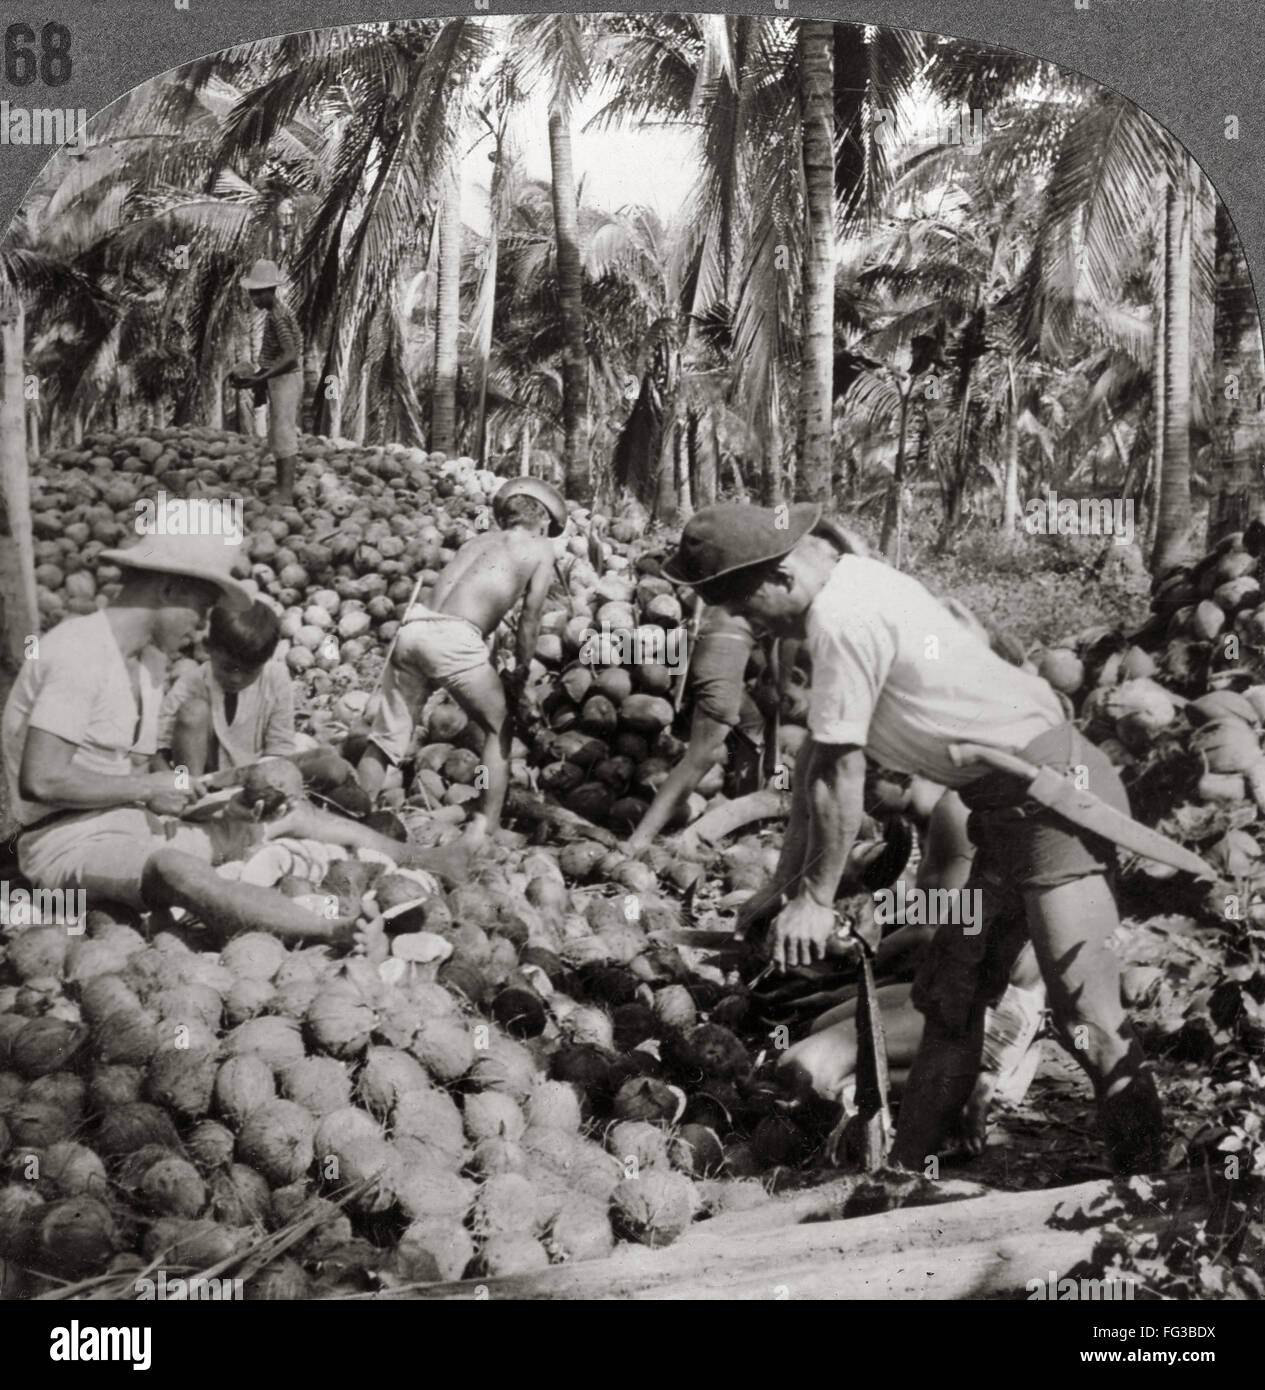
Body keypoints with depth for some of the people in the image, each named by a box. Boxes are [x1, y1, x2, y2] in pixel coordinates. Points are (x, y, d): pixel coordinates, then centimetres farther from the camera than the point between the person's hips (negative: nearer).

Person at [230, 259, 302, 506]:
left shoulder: (279, 316, -20)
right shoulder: (274, 311, 10)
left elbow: (290, 358, -27)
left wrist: (259, 379, -26)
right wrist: (258, 375, 13)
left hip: (286, 380, -10)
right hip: (278, 380, 10)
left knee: (284, 436, -8)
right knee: (276, 438, 14)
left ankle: (285, 494, -6)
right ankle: (281, 490, 21)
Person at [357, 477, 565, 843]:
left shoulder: (479, 541, 30)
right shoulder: (540, 548, 17)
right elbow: (529, 619, 14)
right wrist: (521, 673, 24)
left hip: (413, 627, 5)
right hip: (454, 637, -5)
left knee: (387, 736, 14)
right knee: (498, 728, 16)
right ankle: (483, 828, 11)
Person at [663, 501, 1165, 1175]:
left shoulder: (843, 621, -21)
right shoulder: (848, 584, 10)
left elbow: (840, 776, -17)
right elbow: (817, 748, 16)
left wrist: (815, 899, -6)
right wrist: (794, 870, 20)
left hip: (1053, 792, -10)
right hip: (1012, 805, 10)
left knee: (1086, 1015, -12)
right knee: (950, 998, 14)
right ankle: (906, 1166, 23)